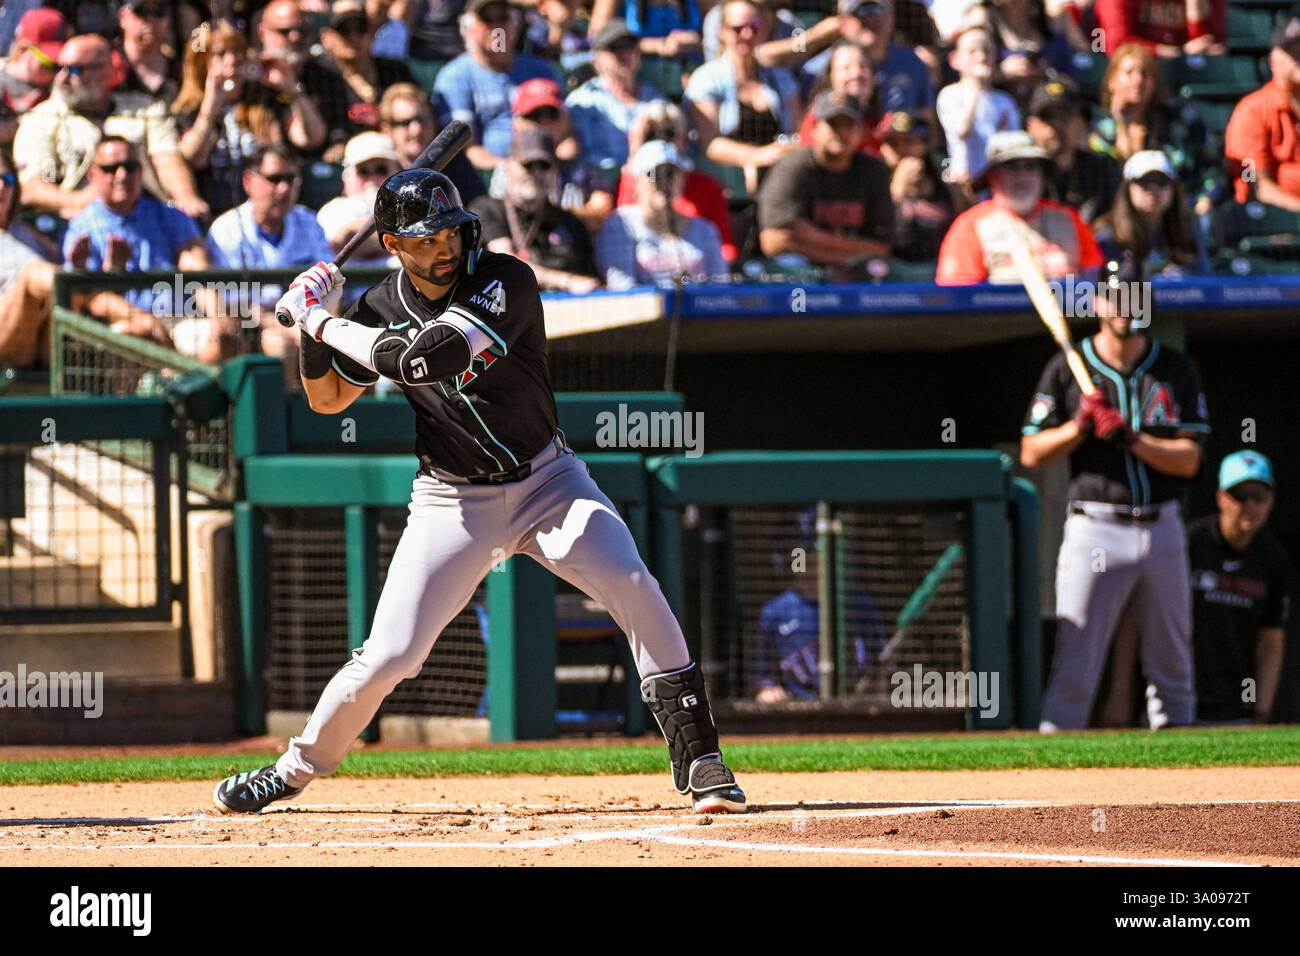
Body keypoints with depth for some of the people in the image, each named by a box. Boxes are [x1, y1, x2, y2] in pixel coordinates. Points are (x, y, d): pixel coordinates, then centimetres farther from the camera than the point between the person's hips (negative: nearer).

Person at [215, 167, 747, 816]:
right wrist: (312, 330, -8)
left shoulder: (504, 282, -19)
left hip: (546, 479, -2)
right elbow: (327, 401, 11)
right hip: (454, 503, 2)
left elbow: (426, 357, -32)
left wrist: (322, 322, -21)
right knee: (388, 655, -6)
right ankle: (296, 768, 18)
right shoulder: (382, 307, -3)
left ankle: (697, 759, -14)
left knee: (633, 588, -23)